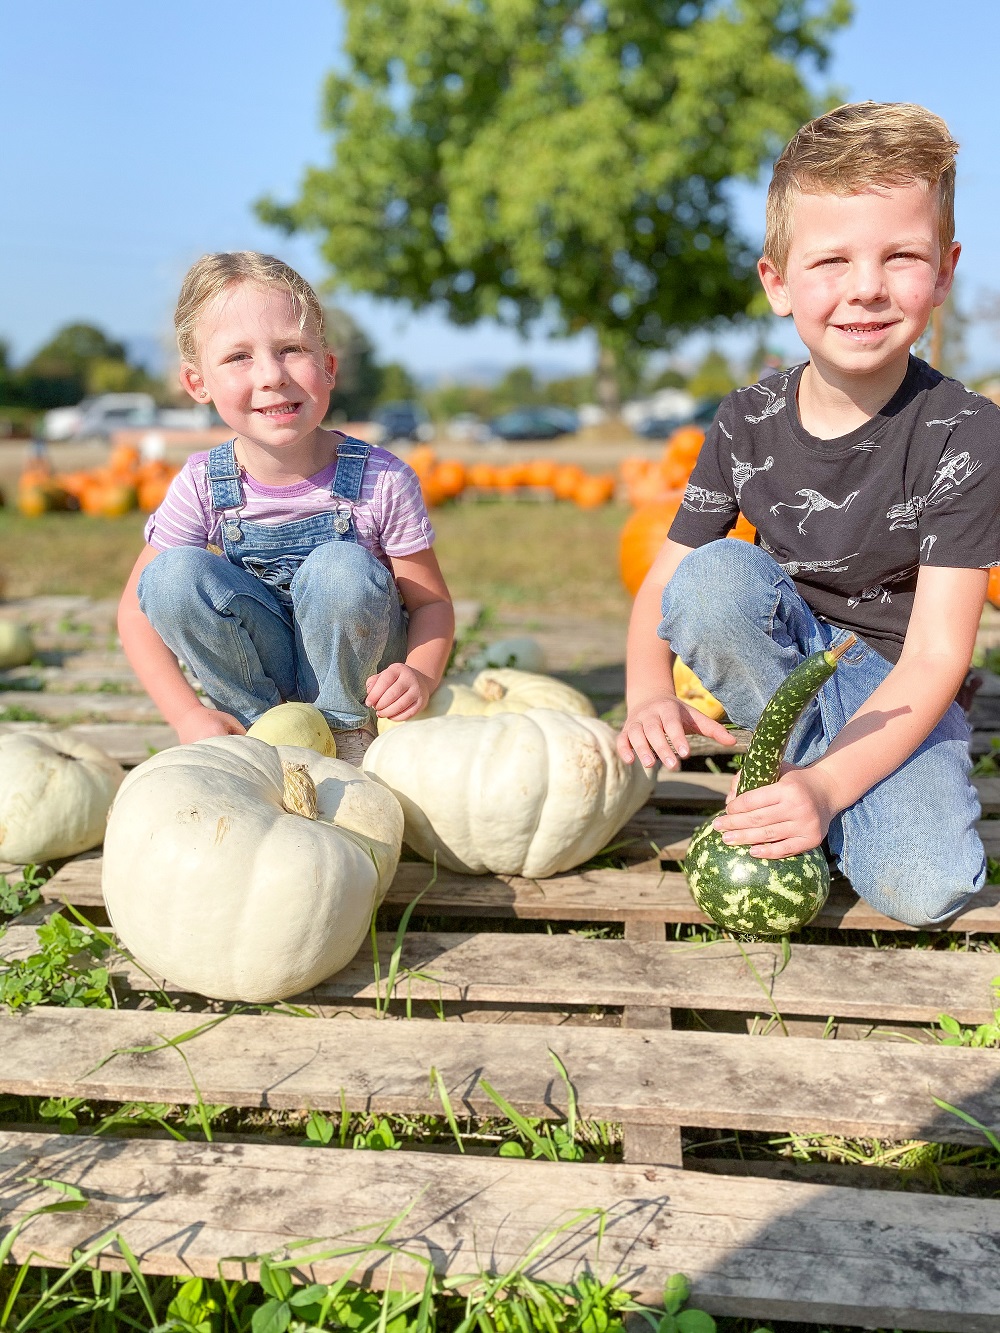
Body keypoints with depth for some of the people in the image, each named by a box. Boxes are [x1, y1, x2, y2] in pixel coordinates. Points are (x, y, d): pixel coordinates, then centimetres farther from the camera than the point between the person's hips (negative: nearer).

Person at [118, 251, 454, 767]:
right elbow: (137, 608, -7)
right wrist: (187, 713, -20)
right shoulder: (202, 485, -14)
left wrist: (420, 674, -34)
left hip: (354, 662, -1)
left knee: (340, 569, -32)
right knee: (174, 574, -25)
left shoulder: (380, 480, -19)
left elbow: (431, 602, -11)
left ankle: (346, 726, -7)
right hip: (256, 666, 2)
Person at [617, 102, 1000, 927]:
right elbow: (664, 584, -5)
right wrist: (650, 692, -26)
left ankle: (804, 782, 1)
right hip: (781, 657, 2)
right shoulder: (748, 424, -8)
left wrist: (825, 786, -33)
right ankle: (792, 773, -14)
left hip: (892, 689, -2)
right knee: (719, 576, -30)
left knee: (925, 889, -28)